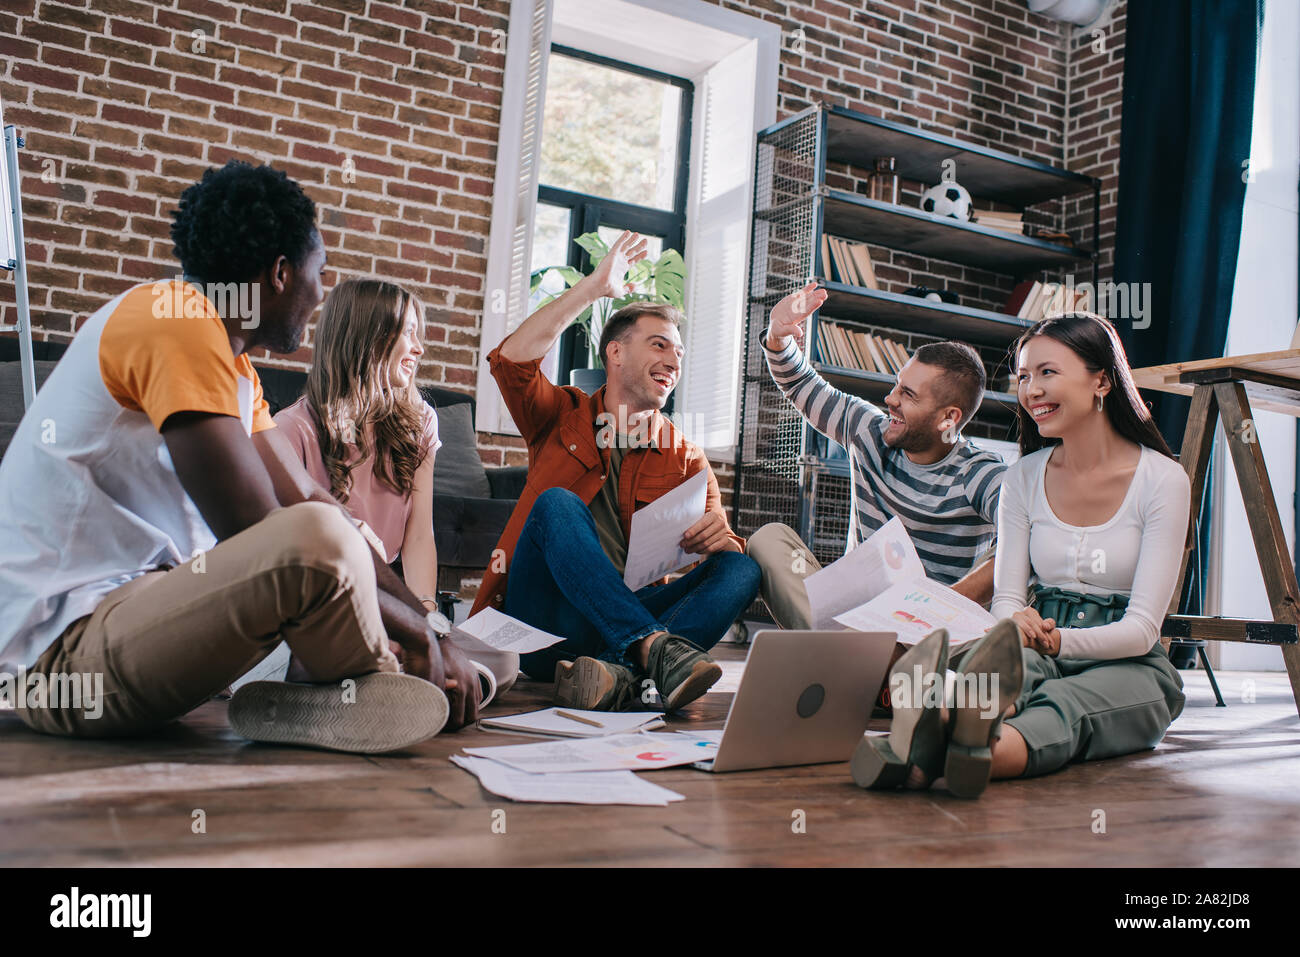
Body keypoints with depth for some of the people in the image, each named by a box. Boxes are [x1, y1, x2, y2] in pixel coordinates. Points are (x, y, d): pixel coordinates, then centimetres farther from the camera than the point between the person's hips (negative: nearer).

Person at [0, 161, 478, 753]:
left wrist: (431, 636, 3)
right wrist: (418, 634, -12)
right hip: (67, 647, -10)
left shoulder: (233, 365, 14)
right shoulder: (179, 324, -17)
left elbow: (306, 499, 9)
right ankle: (370, 697, -4)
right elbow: (258, 538, -22)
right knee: (317, 540, -31)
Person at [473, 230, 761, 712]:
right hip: (543, 625, -2)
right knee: (557, 504, -27)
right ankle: (656, 648, -43)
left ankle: (621, 674, -45)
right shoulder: (563, 418, 15)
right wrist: (593, 287, -2)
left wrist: (718, 536, -17)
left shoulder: (687, 459, 18)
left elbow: (717, 539, 9)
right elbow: (511, 359, -4)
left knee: (741, 567, -20)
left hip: (631, 613, 2)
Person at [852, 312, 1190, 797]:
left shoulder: (1162, 479, -5)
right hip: (1039, 653, 2)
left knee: (1064, 701, -39)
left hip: (1128, 668, -1)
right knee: (996, 660, -37)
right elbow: (1007, 597, 2)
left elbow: (1141, 627, -11)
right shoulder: (1024, 478, 6)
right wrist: (1019, 623, -24)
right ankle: (925, 744, -70)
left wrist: (1059, 640, -30)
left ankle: (986, 751, -71)